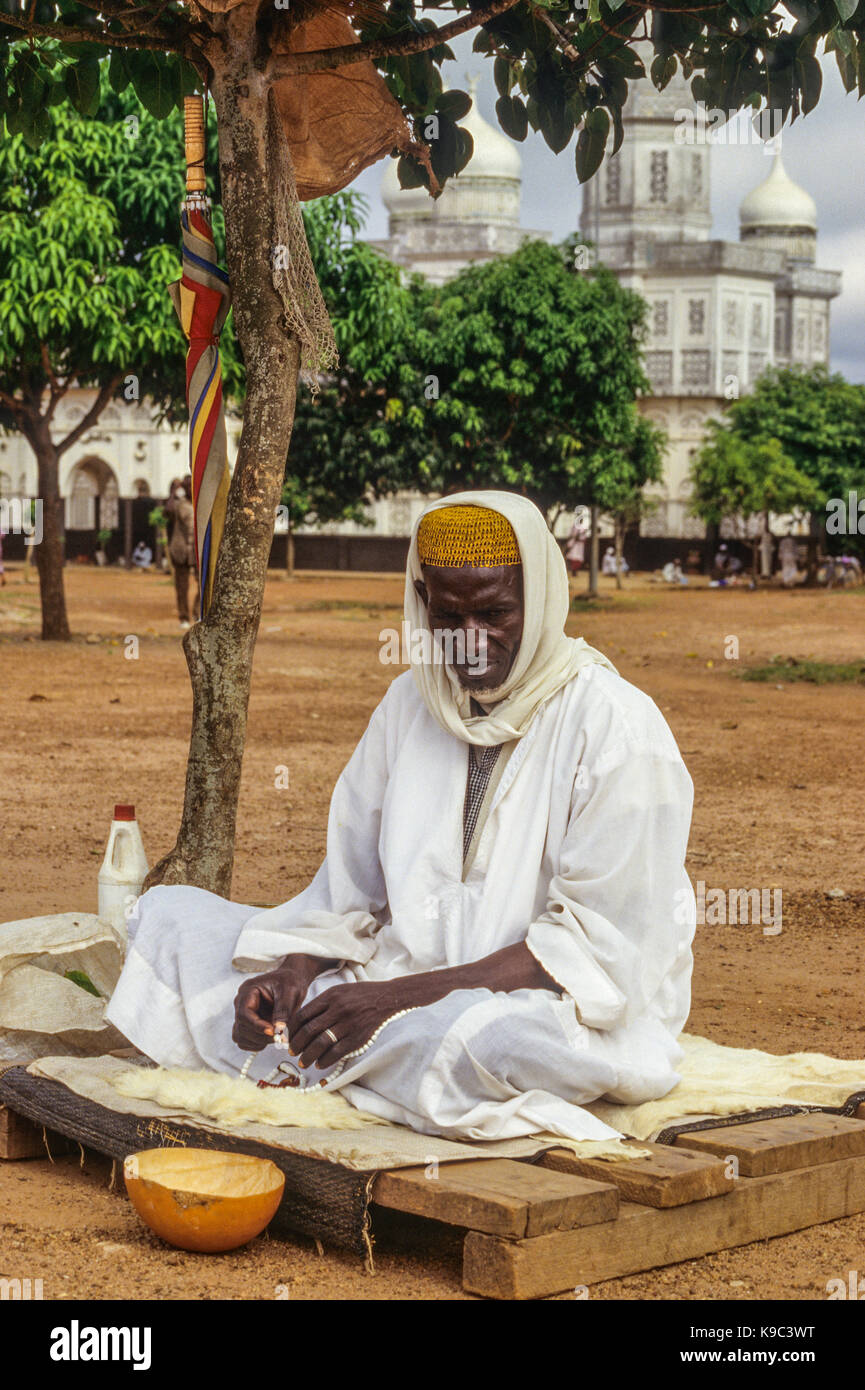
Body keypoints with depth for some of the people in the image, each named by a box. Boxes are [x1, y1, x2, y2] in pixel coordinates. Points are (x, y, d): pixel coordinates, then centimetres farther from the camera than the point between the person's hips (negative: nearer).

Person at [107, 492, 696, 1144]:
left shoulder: (617, 724, -12)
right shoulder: (412, 700, 8)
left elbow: (602, 939, -17)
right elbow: (350, 883, 11)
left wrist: (403, 994, -24)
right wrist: (296, 970, -12)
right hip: (404, 974, 6)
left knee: (487, 1037, -43)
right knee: (169, 912, -2)